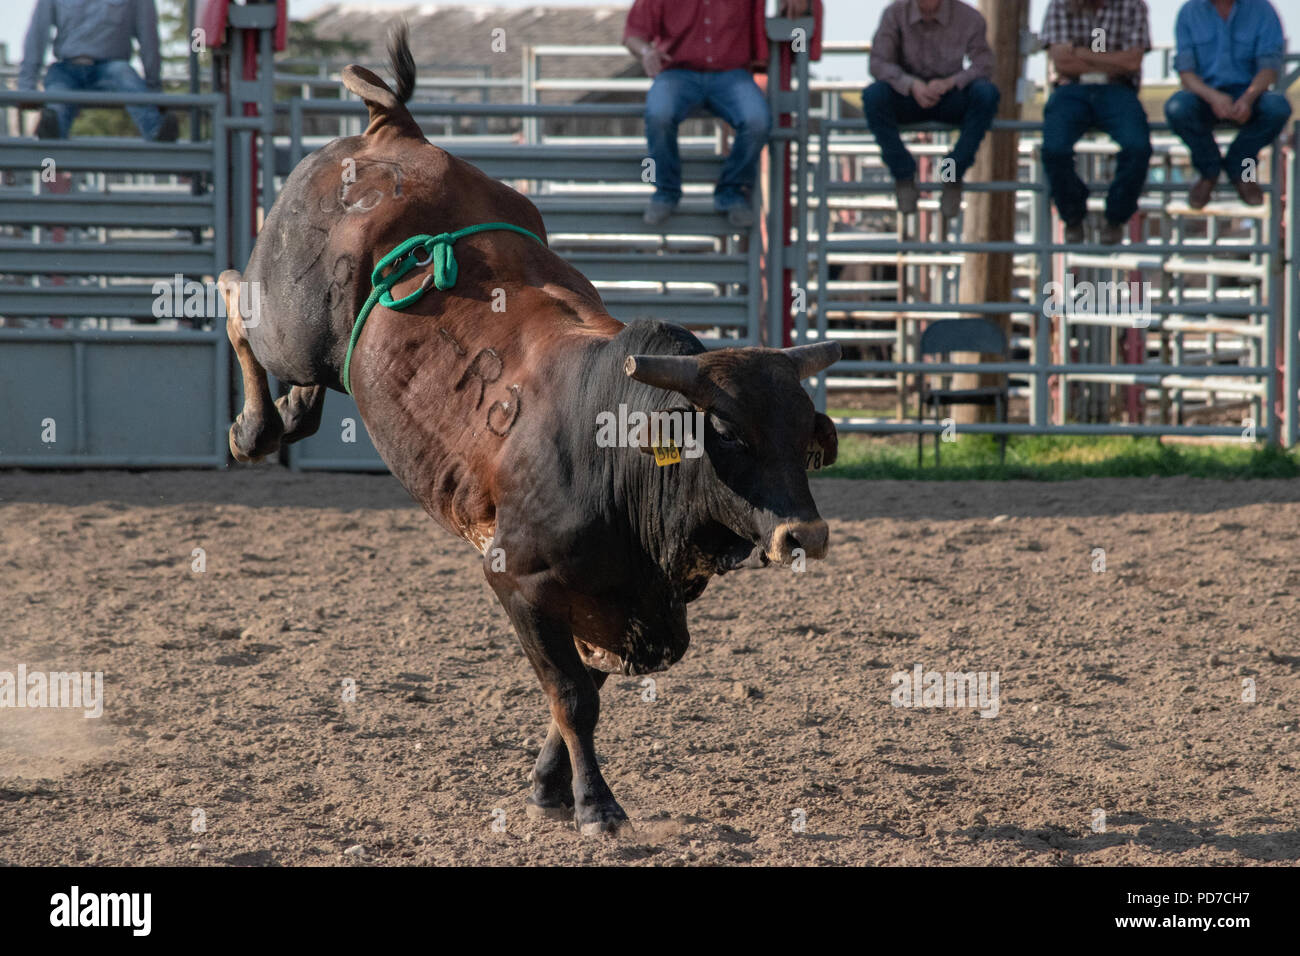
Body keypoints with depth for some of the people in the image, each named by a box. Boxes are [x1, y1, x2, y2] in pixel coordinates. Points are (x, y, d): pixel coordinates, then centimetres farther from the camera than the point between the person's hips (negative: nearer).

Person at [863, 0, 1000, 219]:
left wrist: (949, 82, -32)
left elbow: (983, 67, -13)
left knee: (986, 93, -32)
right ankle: (903, 175, -16)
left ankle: (953, 175, -20)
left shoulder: (969, 18, -11)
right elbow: (878, 63, -12)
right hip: (908, 96, 0)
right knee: (873, 96, -31)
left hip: (951, 98, 0)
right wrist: (912, 85, -31)